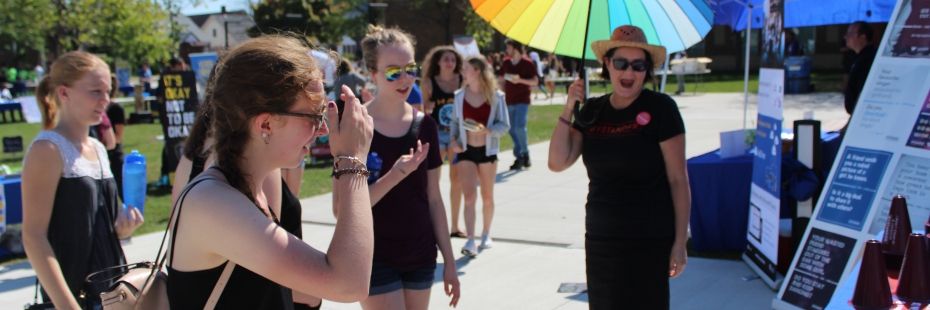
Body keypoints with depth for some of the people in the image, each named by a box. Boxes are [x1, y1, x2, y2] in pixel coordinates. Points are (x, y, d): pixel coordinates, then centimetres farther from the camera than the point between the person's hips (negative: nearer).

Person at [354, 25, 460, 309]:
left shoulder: (424, 125, 1)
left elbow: (433, 199, 7)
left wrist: (449, 260, 7)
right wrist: (395, 176, -28)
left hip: (421, 257, 5)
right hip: (375, 260, -4)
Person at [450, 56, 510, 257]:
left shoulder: (496, 96, -5)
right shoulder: (460, 96, 3)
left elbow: (505, 126, -7)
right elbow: (455, 122, 10)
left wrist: (486, 129, -24)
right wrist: (454, 140, -6)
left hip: (487, 150, -1)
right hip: (466, 151, 1)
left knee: (487, 197, 12)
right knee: (469, 197, -8)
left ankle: (486, 234, 31)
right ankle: (470, 241, -11)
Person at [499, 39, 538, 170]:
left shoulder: (527, 63, -6)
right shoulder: (506, 62, 8)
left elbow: (535, 81, -6)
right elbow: (501, 78, 21)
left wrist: (520, 80, -19)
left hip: (522, 100, -5)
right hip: (509, 100, 5)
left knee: (519, 127, -17)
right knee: (512, 129, 5)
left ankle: (525, 153, 2)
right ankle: (519, 157, 13)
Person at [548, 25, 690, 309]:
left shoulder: (660, 107, -7)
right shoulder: (593, 110, 6)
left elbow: (678, 179, -7)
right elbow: (557, 163, 0)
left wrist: (680, 242, -9)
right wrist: (569, 107, -6)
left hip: (648, 241, -4)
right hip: (599, 239, 5)